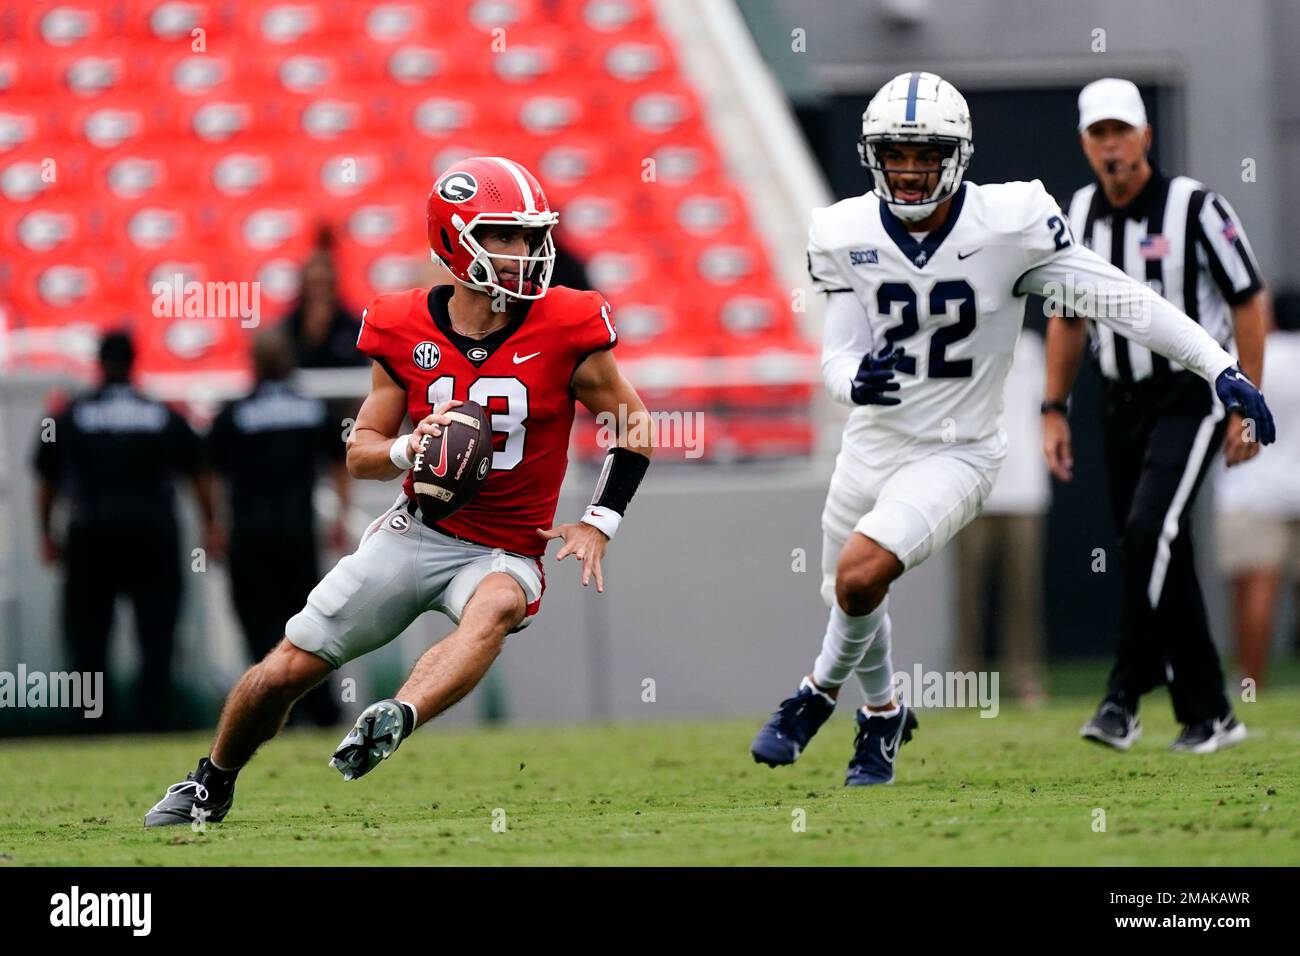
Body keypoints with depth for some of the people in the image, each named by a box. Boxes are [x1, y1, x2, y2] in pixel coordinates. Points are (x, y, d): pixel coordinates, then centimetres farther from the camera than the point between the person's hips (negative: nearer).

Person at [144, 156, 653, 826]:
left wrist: (598, 524, -10)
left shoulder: (565, 330, -11)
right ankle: (212, 784, 30)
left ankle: (395, 721, -58)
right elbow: (360, 452, 4)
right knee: (285, 671, 3)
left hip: (504, 552, -2)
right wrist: (407, 450, -19)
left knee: (497, 606, -40)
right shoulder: (406, 331, -5)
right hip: (417, 534, 2)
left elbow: (633, 424, 0)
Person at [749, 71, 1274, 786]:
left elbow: (1123, 299, -15)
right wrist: (857, 379, -30)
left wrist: (1222, 369, -18)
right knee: (851, 596, 20)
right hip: (872, 440, 4)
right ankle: (883, 714, 50)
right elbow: (838, 358, -4)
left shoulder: (1007, 225, -19)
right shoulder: (848, 236, -8)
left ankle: (820, 693, 6)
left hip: (955, 454, -4)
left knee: (860, 575, -24)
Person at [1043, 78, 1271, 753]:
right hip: (1122, 403, 6)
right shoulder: (1079, 216, 5)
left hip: (1192, 398, -6)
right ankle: (1208, 716, 15)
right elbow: (1067, 318, 16)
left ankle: (1126, 696, -18)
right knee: (1159, 560, 7)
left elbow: (1249, 303, -8)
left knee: (1149, 534, -22)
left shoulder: (1194, 208, -11)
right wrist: (1054, 410, 10)